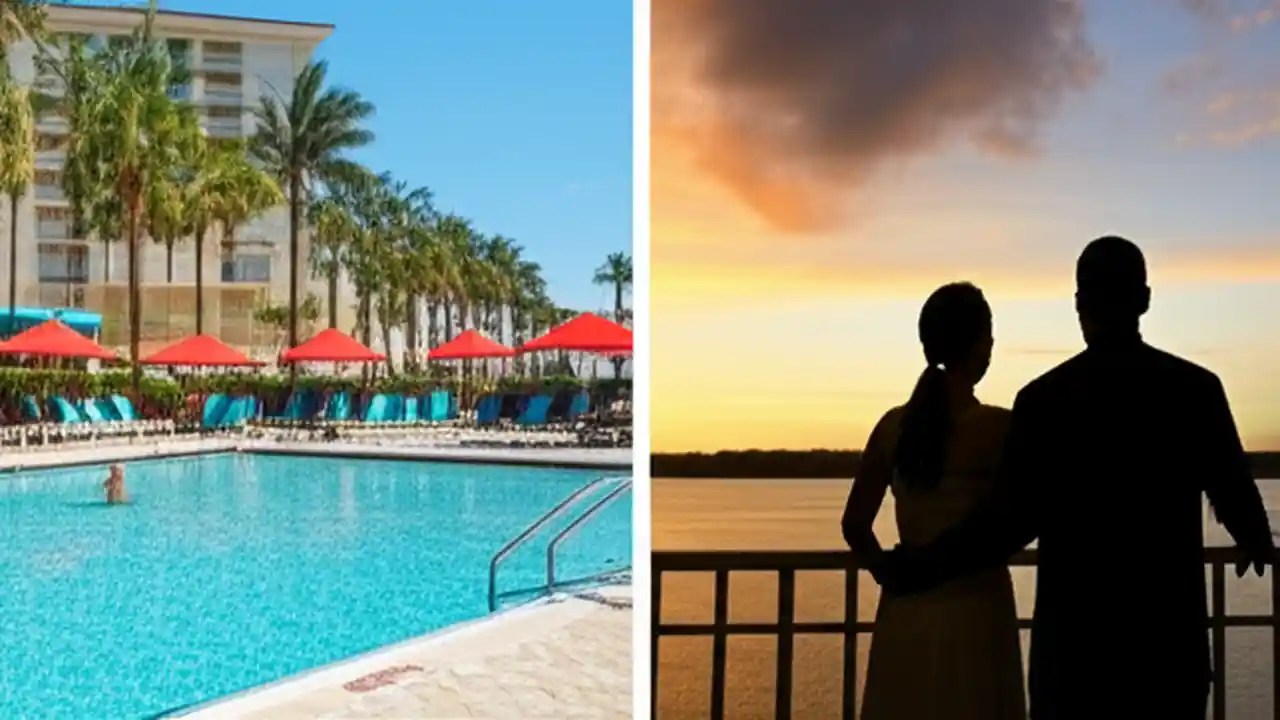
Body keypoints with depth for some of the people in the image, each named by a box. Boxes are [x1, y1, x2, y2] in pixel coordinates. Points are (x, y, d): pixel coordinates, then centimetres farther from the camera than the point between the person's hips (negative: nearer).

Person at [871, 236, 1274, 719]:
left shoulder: (1044, 398, -9)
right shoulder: (1197, 388, -3)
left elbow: (1009, 523, -13)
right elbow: (1235, 497, 4)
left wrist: (911, 569, -3)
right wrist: (1258, 544, 28)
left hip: (1078, 632, -1)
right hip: (1170, 632, 2)